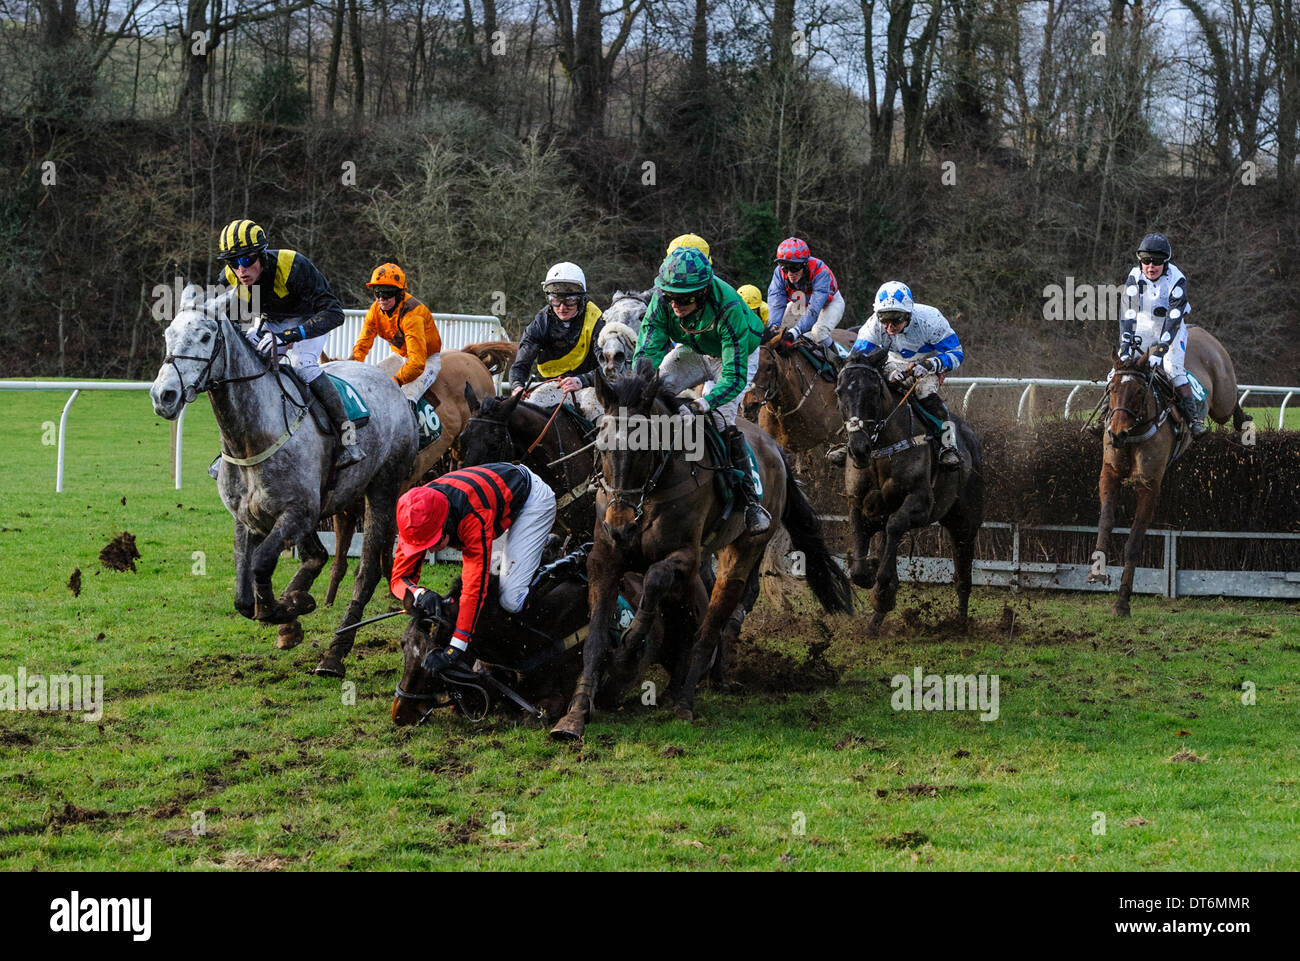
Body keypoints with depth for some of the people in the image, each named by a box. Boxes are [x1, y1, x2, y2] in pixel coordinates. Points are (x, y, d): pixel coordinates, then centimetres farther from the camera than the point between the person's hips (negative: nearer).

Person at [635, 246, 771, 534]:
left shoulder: (728, 308, -42)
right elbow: (646, 351, -29)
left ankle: (751, 497, -15)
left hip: (737, 355, -5)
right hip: (692, 351, 5)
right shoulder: (663, 300, -30)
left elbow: (735, 377, -41)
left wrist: (701, 404, -56)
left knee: (722, 418, -23)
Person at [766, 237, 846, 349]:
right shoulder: (780, 272, -28)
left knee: (819, 333, -30)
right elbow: (776, 303, -36)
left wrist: (795, 332, -59)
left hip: (829, 303, -5)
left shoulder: (820, 272, -40)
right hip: (802, 303, 5)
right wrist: (774, 327, -55)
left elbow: (814, 309, -47)